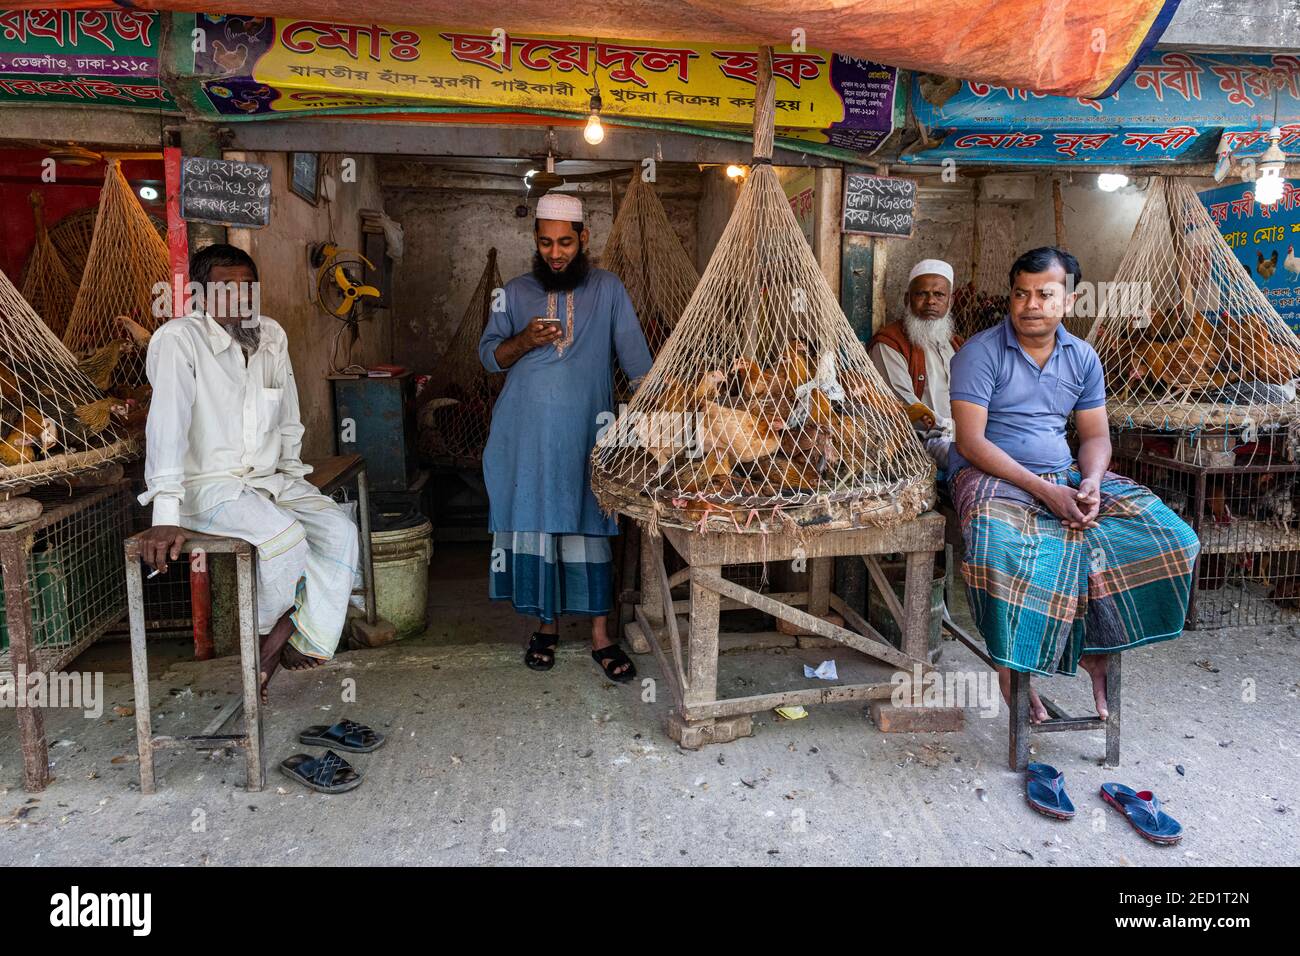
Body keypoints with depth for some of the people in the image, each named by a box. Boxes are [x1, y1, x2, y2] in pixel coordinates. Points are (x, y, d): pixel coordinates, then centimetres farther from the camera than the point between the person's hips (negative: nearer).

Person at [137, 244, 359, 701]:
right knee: (286, 536, -30)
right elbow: (166, 426, -23)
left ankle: (280, 640, -7)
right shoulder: (178, 339, -15)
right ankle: (268, 631, 0)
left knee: (340, 530, -15)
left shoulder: (271, 336, 5)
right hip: (208, 485, -6)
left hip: (270, 478, 7)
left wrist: (292, 475, 12)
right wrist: (166, 517, -29)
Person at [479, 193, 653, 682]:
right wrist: (525, 340, -12)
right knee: (534, 525, 5)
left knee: (589, 527, 1)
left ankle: (600, 636, 10)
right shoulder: (517, 291, 9)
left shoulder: (607, 289, 5)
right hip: (526, 435, 2)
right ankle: (547, 624, 21)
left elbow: (635, 357, 1)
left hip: (586, 433, -1)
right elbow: (489, 355, 7)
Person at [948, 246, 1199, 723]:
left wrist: (1091, 480, -14)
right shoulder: (980, 352, -9)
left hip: (1065, 474, 6)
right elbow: (971, 441, -16)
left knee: (1165, 534, -10)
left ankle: (1098, 648, 4)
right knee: (1005, 550, -39)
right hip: (991, 473, -5)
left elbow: (1095, 435, 11)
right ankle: (1014, 666, -15)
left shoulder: (1083, 358, 9)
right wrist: (1044, 490, -22)